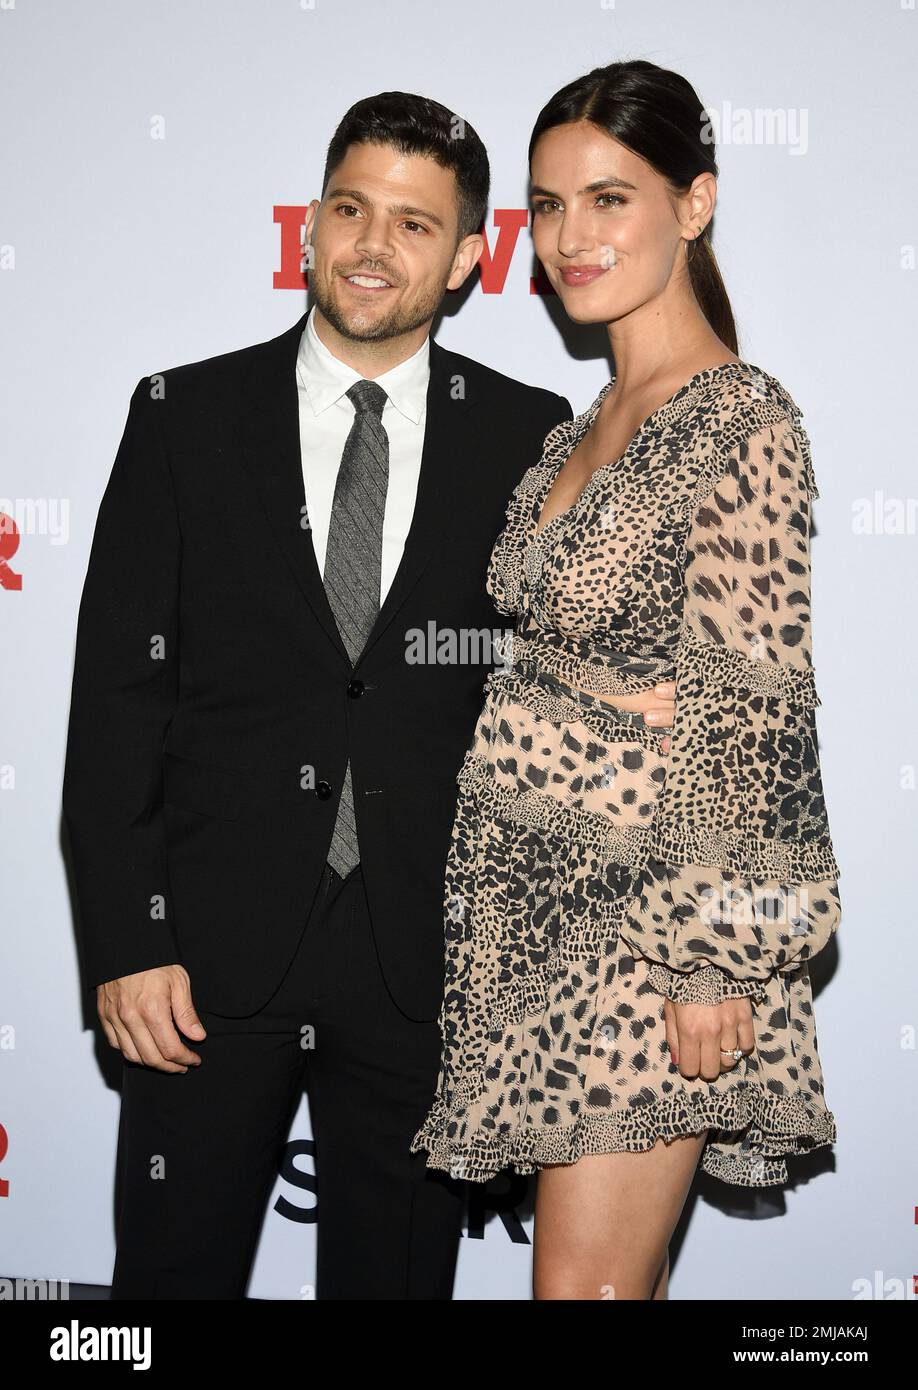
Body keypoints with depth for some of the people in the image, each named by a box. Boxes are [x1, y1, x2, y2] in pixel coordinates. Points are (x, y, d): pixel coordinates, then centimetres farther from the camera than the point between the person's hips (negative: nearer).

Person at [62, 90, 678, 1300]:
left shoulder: (530, 437, 3)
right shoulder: (186, 416, 2)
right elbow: (117, 690, -2)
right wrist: (123, 940, -7)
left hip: (426, 962, 1)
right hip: (216, 949, 0)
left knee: (395, 1273, 14)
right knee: (174, 1268, 11)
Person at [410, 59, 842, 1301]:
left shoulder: (745, 422, -12)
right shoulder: (582, 430, 13)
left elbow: (759, 706, -16)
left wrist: (719, 956, -17)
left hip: (653, 919, -7)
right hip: (539, 901, 7)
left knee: (586, 1284, -2)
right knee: (625, 1276, 14)